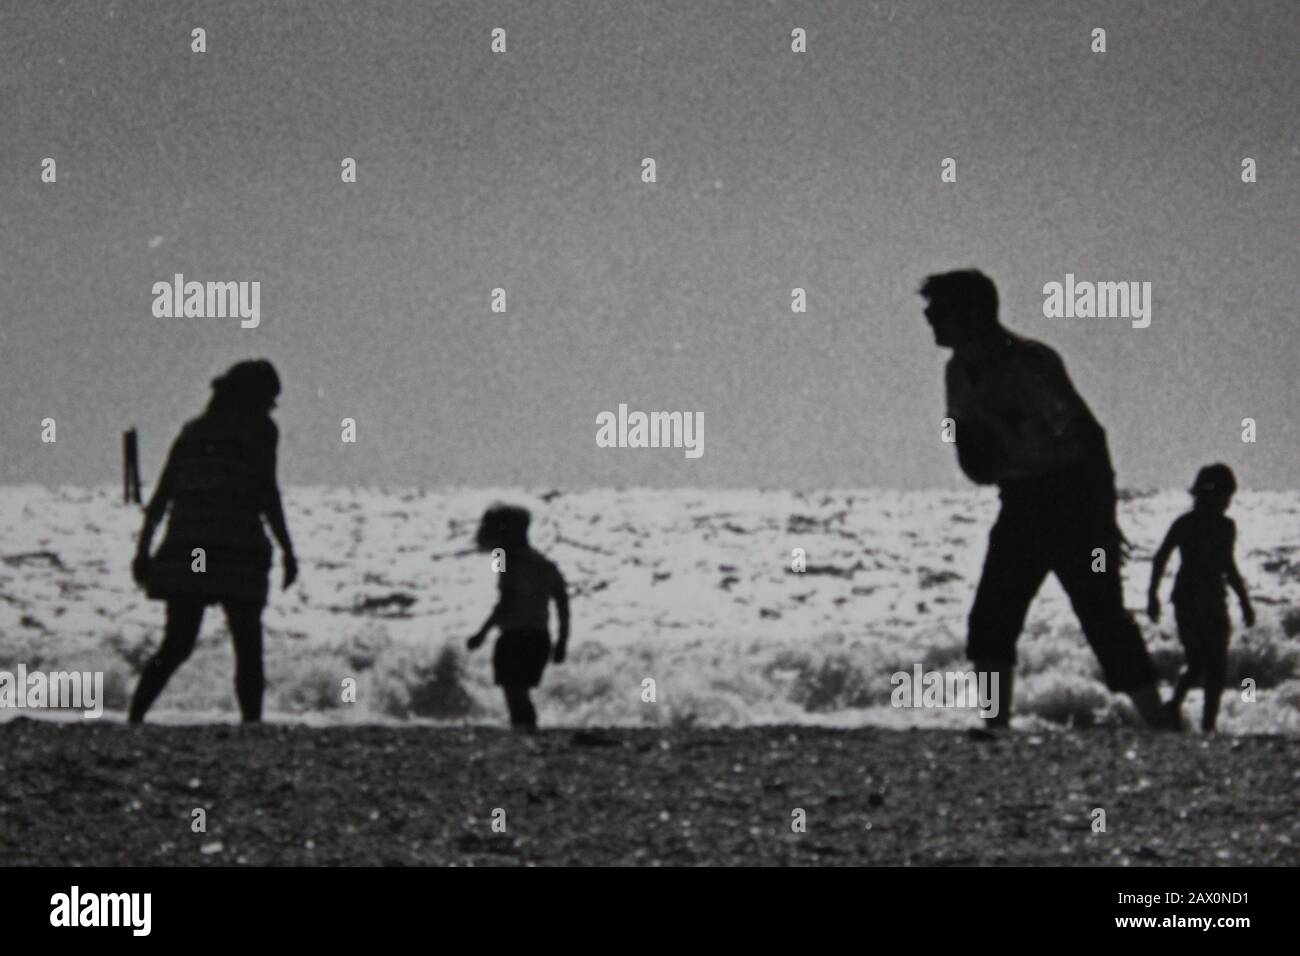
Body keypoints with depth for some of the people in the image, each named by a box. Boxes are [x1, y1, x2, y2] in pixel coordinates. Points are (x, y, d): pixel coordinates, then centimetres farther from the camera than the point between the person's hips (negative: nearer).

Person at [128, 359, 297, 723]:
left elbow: (161, 495, 13)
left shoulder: (194, 430, 18)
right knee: (248, 648, 2)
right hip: (236, 553, -5)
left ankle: (133, 720, -1)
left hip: (184, 553, 5)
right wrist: (287, 550, -3)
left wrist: (143, 549, 15)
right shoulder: (260, 429, 3)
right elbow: (267, 492, -5)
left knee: (176, 646, 9)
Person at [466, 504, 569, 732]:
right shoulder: (545, 566, 14)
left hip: (515, 638, -8)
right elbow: (563, 605, 14)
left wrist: (482, 634, -16)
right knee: (520, 694, 17)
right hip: (540, 638, 8)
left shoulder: (513, 566, -11)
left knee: (515, 694, -3)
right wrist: (562, 642, 18)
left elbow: (506, 604, -20)